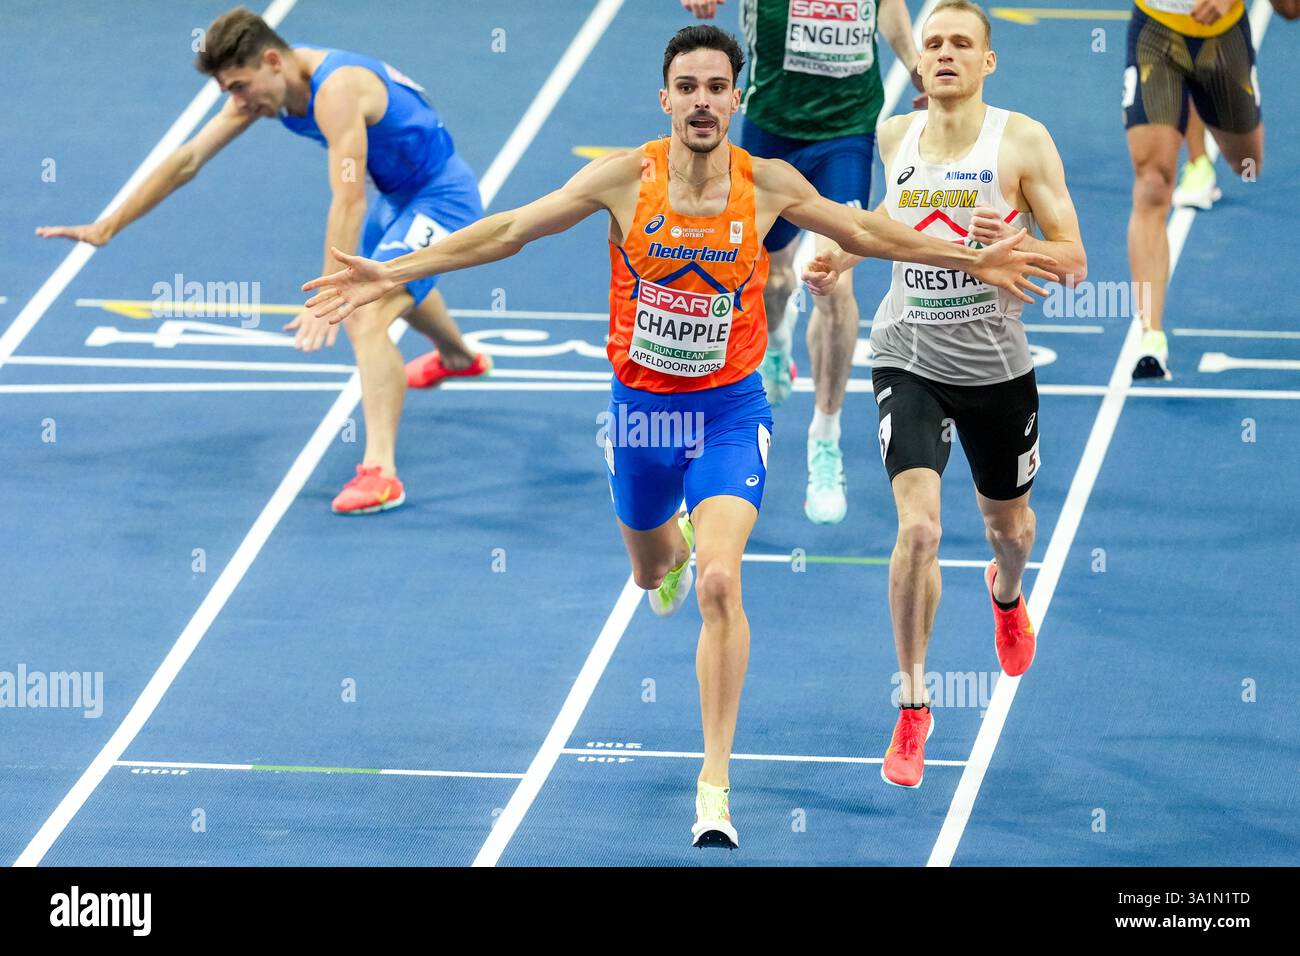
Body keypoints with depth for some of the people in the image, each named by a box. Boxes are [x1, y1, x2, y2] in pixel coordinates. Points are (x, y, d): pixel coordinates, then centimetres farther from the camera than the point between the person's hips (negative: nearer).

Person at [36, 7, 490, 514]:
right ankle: (457, 356, 71)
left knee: (367, 319, -27)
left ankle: (379, 472, -32)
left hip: (441, 196, -10)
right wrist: (108, 226, -9)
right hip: (400, 194, 10)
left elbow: (348, 201, -42)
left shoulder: (337, 91, -35)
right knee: (398, 283, 38)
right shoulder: (261, 84, -7)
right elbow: (189, 158, -5)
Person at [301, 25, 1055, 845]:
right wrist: (394, 273, -11)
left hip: (730, 409, -2)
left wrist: (972, 261, 7)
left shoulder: (767, 186, -10)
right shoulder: (626, 179, -12)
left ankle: (715, 783, -14)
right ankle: (676, 549, 66)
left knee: (720, 584, -19)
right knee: (653, 569, 24)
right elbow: (512, 230, -7)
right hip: (642, 407, 2)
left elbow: (865, 232, 6)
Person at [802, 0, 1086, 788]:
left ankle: (1007, 594, 60)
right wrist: (839, 259, 3)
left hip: (997, 367, 0)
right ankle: (913, 708, -7)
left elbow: (1074, 261, -11)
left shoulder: (1022, 140, -10)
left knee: (1010, 527, 21)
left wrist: (1010, 246, -30)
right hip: (910, 361, 0)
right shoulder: (894, 138, 0)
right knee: (918, 526, -18)